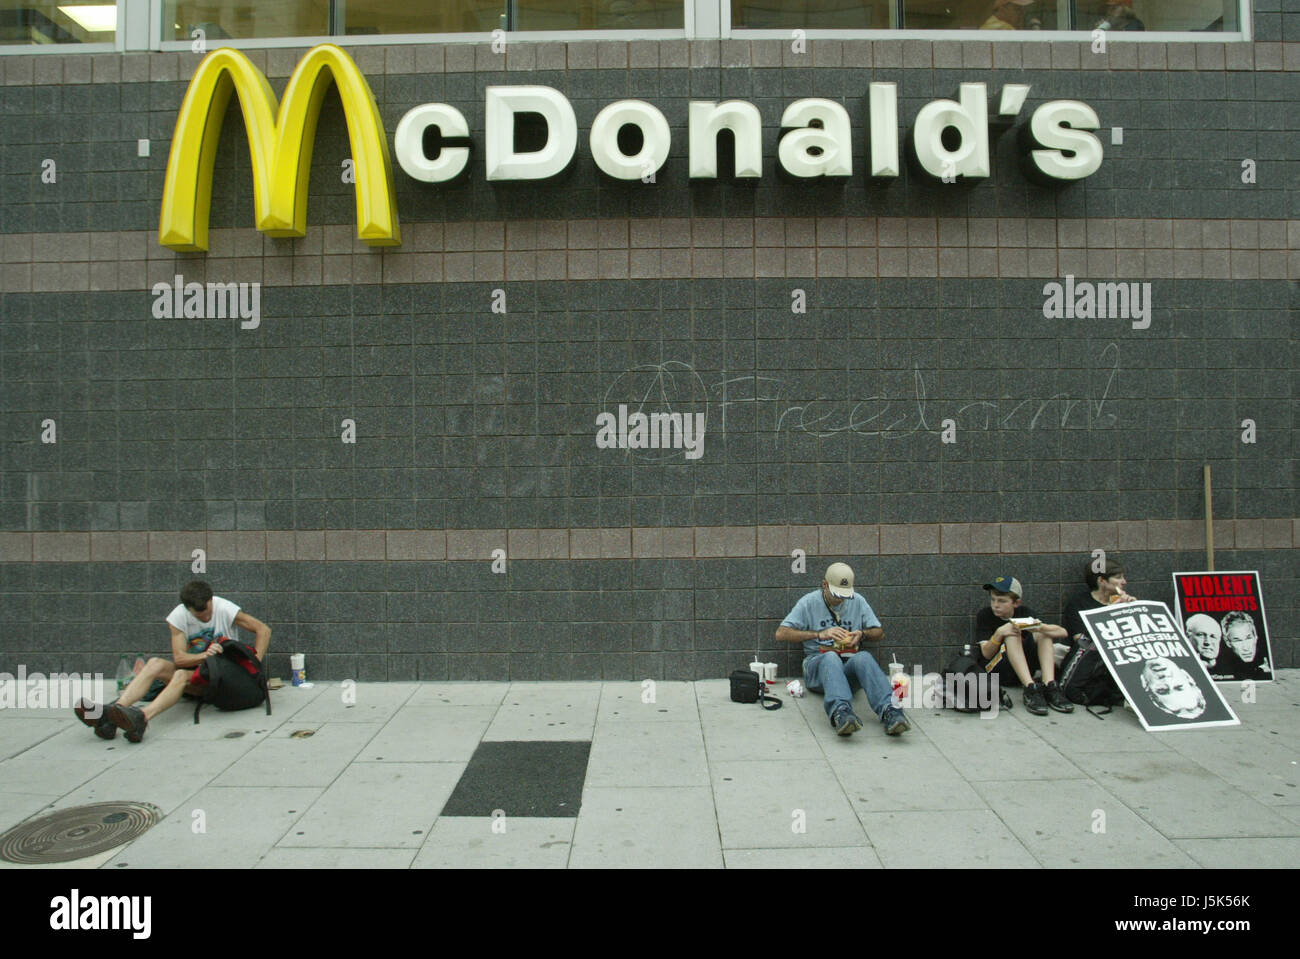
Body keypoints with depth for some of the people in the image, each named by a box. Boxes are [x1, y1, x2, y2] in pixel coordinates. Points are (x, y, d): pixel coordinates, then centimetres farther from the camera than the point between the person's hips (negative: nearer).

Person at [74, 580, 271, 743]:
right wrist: (204, 655, -31)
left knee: (183, 675, -33)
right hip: (192, 669, 4)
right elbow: (179, 658, -12)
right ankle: (115, 710, -41)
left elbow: (263, 630, -7)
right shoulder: (178, 617, -5)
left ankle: (142, 717, -58)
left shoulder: (225, 609, -11)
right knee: (155, 664, -23)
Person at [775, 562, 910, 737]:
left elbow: (880, 633, 22)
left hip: (849, 664, 2)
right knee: (830, 657, -38)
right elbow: (781, 634, -3)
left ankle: (889, 711, -54)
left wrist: (862, 634, -1)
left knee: (864, 657, -33)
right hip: (817, 662, -2)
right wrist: (820, 634, -12)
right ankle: (840, 710, -63)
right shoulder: (809, 602, 5)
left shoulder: (857, 601, 15)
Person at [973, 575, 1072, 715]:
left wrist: (1040, 628, -30)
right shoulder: (984, 615, -5)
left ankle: (1049, 686, -29)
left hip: (1023, 671, 4)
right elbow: (986, 654, -15)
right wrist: (999, 633, -33)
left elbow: (1062, 632, -9)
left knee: (1043, 633, -13)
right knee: (1012, 635, -26)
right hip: (993, 671, -4)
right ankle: (1030, 688, -40)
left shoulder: (1024, 613, 3)